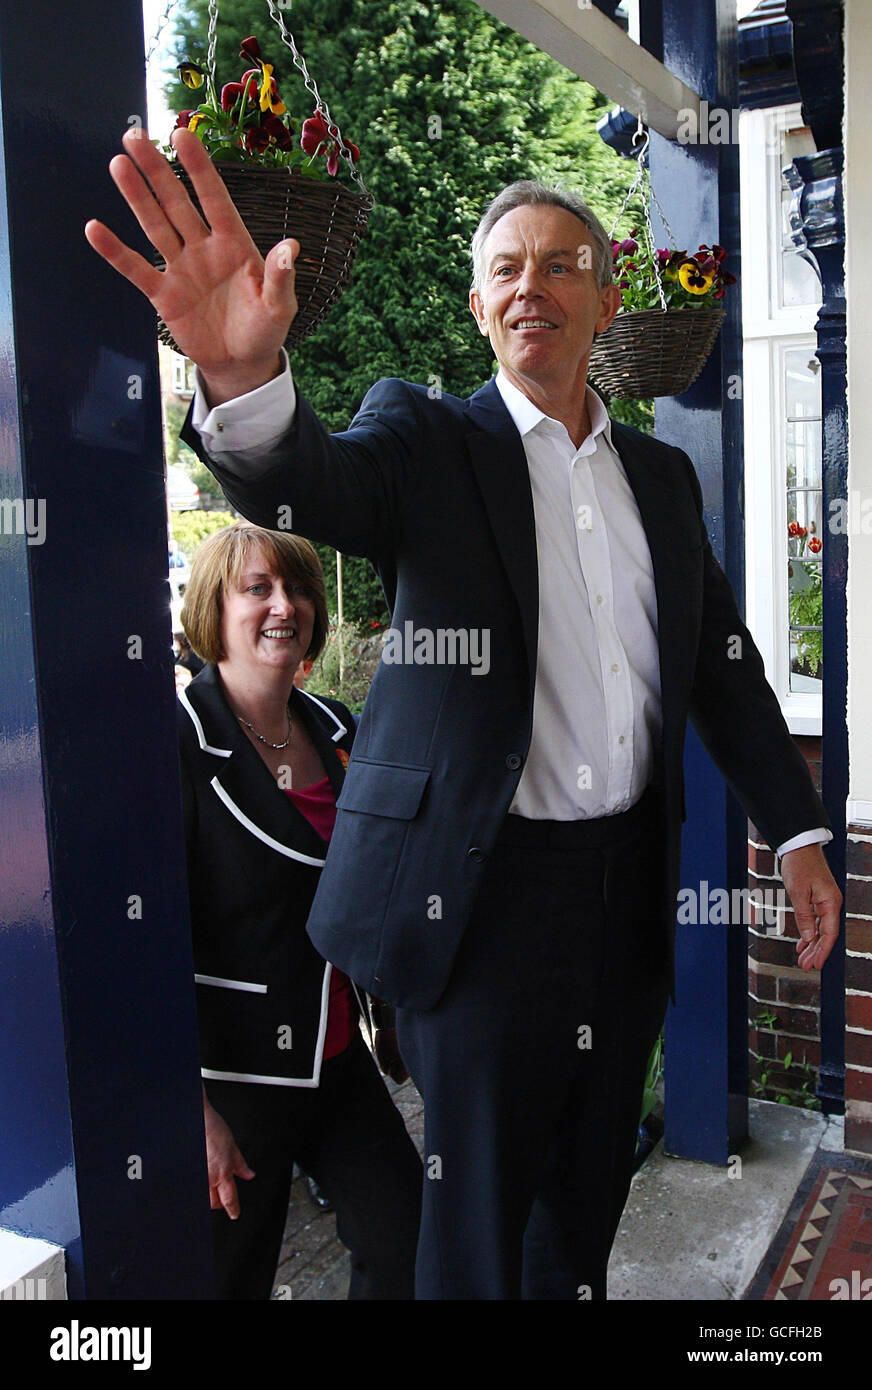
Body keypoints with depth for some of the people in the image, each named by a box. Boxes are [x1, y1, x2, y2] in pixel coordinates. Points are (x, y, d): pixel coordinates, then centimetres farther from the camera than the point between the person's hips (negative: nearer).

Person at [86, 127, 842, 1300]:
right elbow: (308, 482, -24)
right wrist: (244, 377, -47)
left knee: (589, 1193, 21)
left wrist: (799, 832, 8)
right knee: (479, 1220, 9)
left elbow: (723, 661, 14)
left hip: (630, 883, 5)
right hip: (485, 890, -4)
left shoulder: (661, 474, 11)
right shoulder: (428, 438, -3)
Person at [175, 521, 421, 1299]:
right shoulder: (179, 745, -16)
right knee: (233, 1273, 12)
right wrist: (192, 1113, -19)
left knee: (411, 1244, 10)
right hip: (229, 1069, -6)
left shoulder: (334, 731, 5)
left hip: (337, 1057, 6)